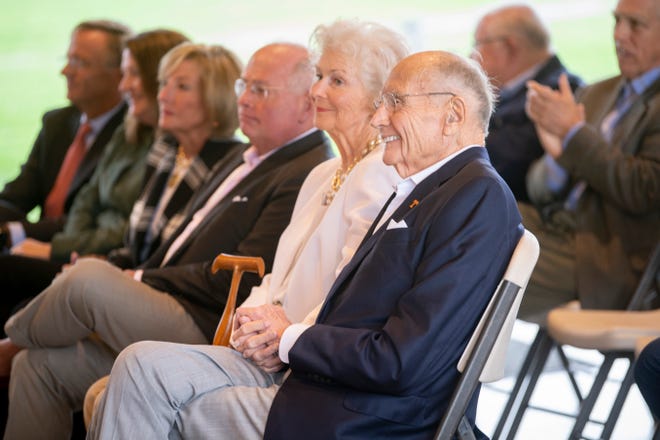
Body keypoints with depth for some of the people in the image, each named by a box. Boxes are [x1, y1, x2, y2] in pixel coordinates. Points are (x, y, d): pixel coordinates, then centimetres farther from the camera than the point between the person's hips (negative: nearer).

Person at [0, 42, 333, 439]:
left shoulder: (310, 178, -13)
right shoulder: (242, 158, 21)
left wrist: (144, 280, -9)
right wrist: (133, 289, 6)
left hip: (207, 337, -10)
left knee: (88, 276, -22)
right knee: (40, 364, 0)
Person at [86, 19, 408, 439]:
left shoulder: (381, 174, -8)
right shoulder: (323, 175, 23)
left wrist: (285, 340, -16)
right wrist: (255, 314, 2)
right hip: (275, 361, 8)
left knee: (148, 366, -22)